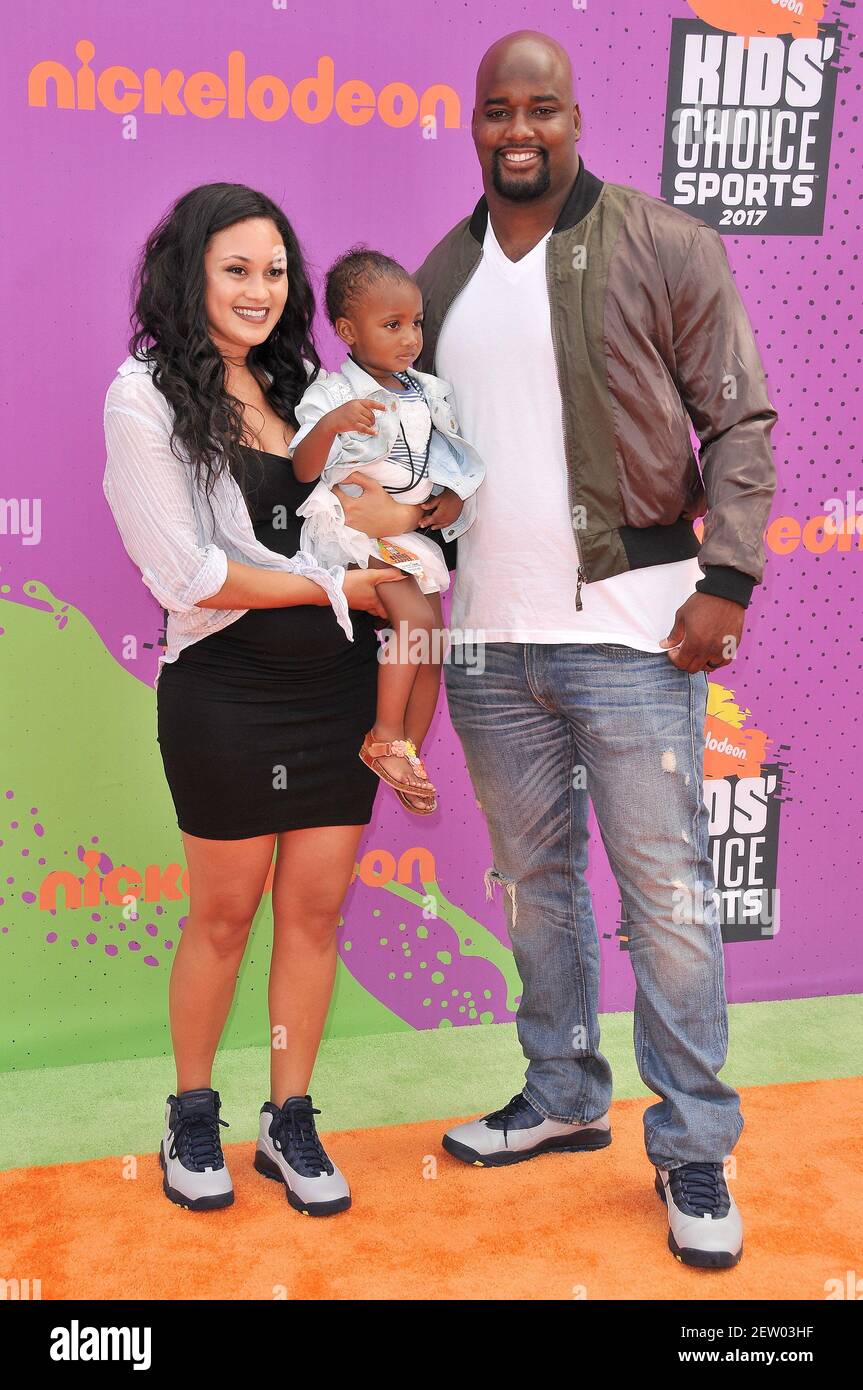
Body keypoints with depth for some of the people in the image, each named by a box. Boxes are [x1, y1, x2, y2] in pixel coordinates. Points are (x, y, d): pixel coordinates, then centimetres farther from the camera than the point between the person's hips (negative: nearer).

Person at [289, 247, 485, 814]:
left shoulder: (429, 392, 7)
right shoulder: (331, 394, -11)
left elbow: (450, 454, 19)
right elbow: (304, 470, -20)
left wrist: (454, 497, 0)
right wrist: (330, 424, -37)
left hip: (411, 530, 7)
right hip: (351, 529, -7)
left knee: (432, 640, 5)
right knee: (415, 616, -24)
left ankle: (407, 752, 19)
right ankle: (386, 737, -8)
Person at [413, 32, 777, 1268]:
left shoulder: (667, 247, -1)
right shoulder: (440, 276, 12)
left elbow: (739, 423, -3)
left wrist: (727, 577, -12)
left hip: (628, 629, -4)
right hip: (487, 640, 5)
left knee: (667, 888, 0)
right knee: (533, 879, 14)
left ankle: (693, 1149, 15)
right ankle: (562, 1098, 32)